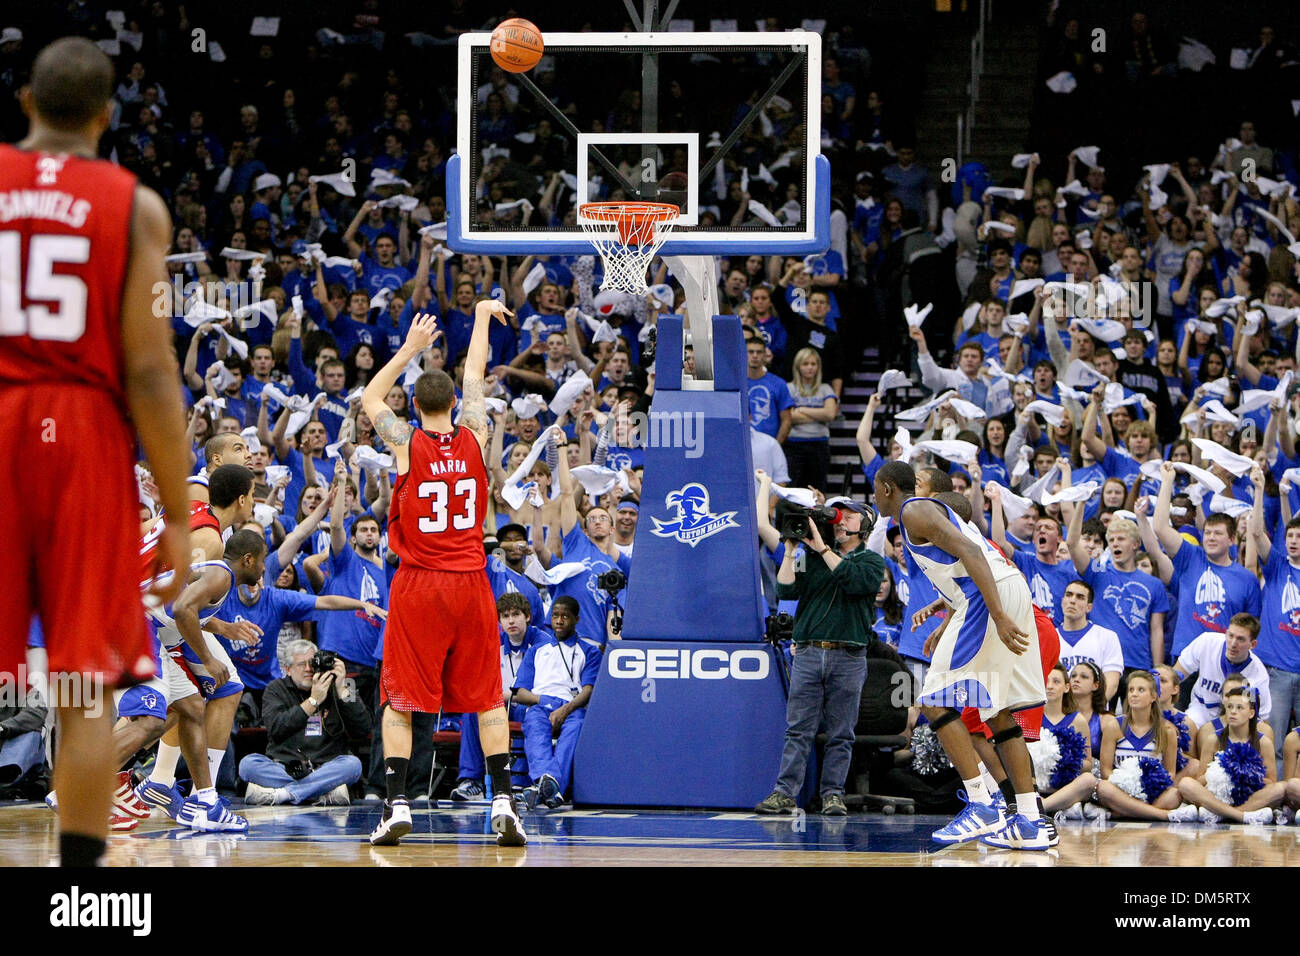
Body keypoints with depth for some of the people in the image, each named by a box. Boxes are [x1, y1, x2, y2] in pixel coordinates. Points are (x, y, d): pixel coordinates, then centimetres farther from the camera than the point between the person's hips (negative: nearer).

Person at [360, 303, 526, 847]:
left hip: (417, 585, -2)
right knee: (487, 697, 7)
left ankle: (397, 804, -9)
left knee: (399, 700, 1)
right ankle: (503, 803, -1)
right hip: (471, 584, 2)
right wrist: (482, 315, 31)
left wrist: (410, 348, 20)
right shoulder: (474, 438, 1)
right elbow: (475, 375, 17)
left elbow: (370, 397, 14)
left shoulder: (407, 444, -4)